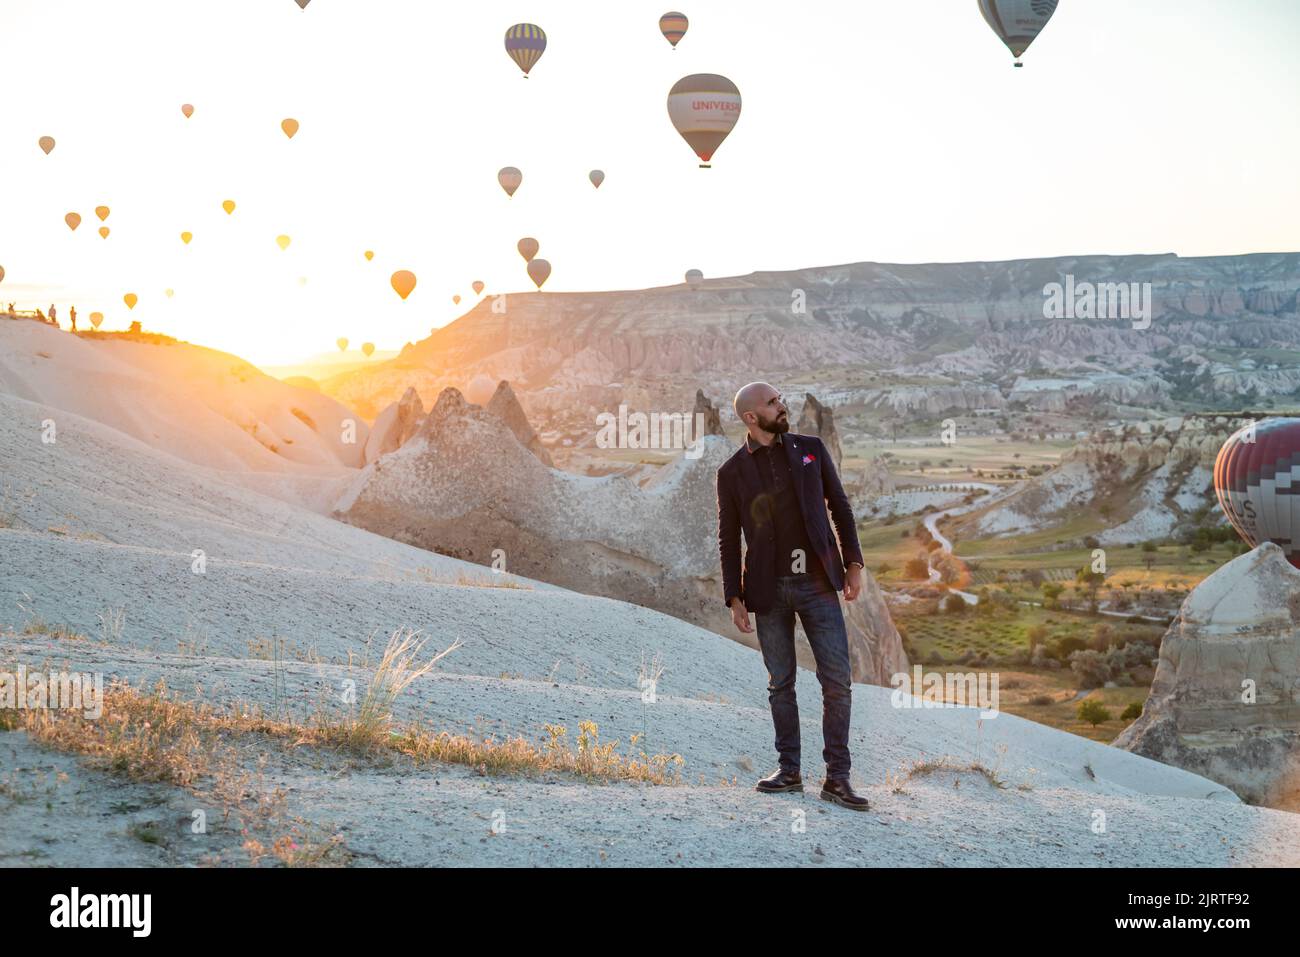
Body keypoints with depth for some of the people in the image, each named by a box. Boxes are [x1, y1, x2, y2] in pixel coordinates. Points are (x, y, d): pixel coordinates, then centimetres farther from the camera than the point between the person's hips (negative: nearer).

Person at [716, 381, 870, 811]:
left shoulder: (811, 449, 6)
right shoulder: (732, 472, 3)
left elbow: (840, 506, 11)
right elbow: (728, 539, 6)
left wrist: (853, 562, 3)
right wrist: (734, 597, 0)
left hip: (817, 583, 0)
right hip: (769, 590, 0)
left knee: (837, 680, -5)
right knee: (780, 684, 7)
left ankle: (837, 777, -1)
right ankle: (789, 771, 17)